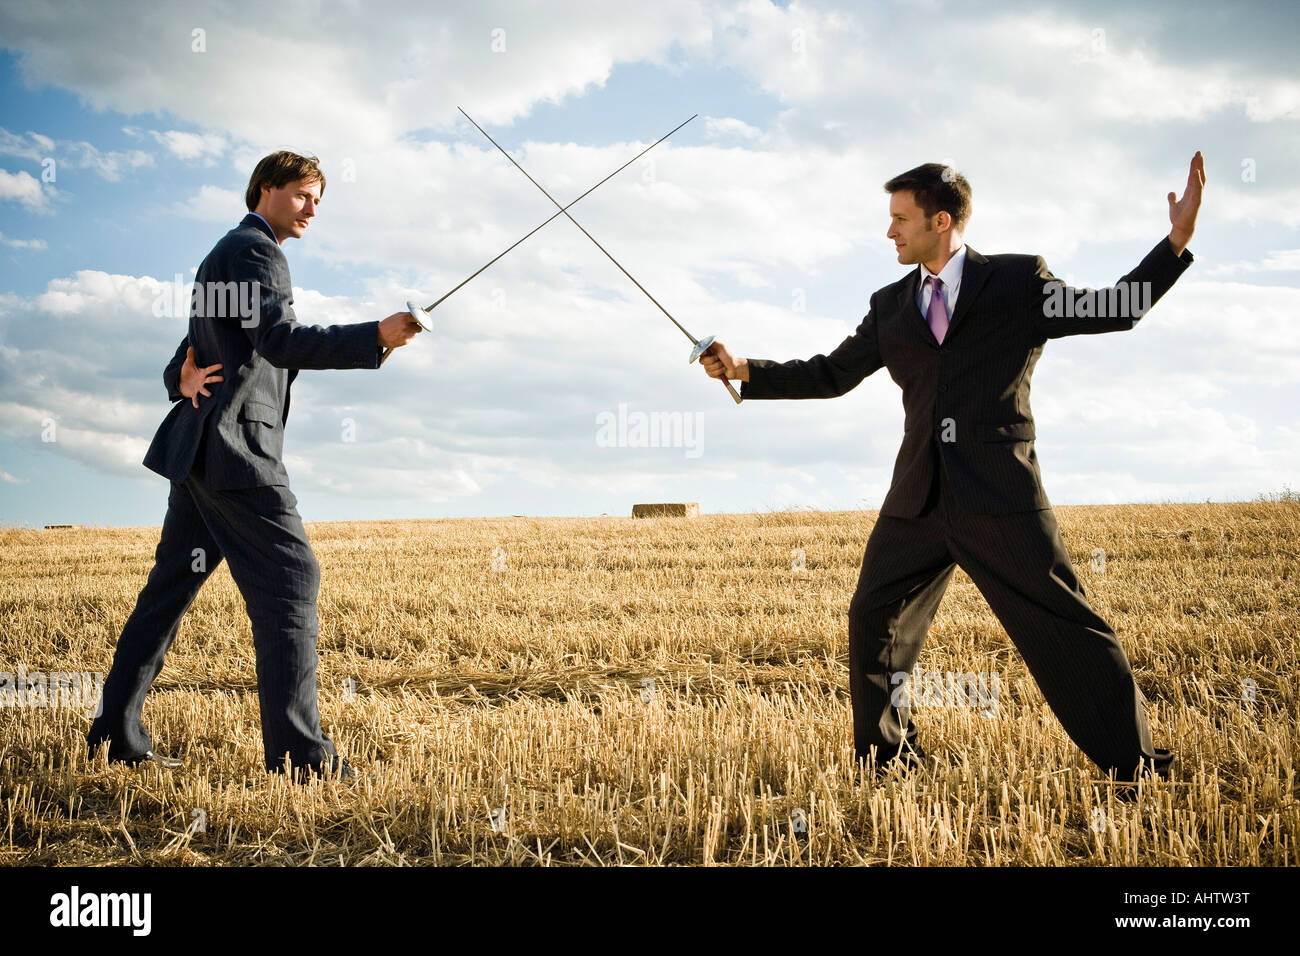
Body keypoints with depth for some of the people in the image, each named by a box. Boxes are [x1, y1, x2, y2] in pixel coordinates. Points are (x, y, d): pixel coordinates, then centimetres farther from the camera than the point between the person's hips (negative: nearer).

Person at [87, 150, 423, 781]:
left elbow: (190, 351, 26)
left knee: (172, 585, 11)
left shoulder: (223, 256, 26)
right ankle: (296, 749, -13)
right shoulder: (252, 249, -6)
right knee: (289, 577, -11)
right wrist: (376, 336, -27)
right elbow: (279, 341, -21)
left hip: (200, 450, 11)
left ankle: (117, 734, 16)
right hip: (235, 447, -11)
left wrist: (183, 378, 3)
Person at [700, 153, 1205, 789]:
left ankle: (1138, 771, 2)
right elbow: (831, 374, 22)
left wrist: (1177, 241, -3)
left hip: (999, 496, -5)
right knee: (872, 621, 6)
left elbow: (1113, 311, 8)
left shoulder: (1019, 283, 4)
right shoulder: (890, 306, 16)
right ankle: (889, 759, 23)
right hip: (917, 499, 5)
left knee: (1067, 630, -7)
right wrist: (743, 370, 15)